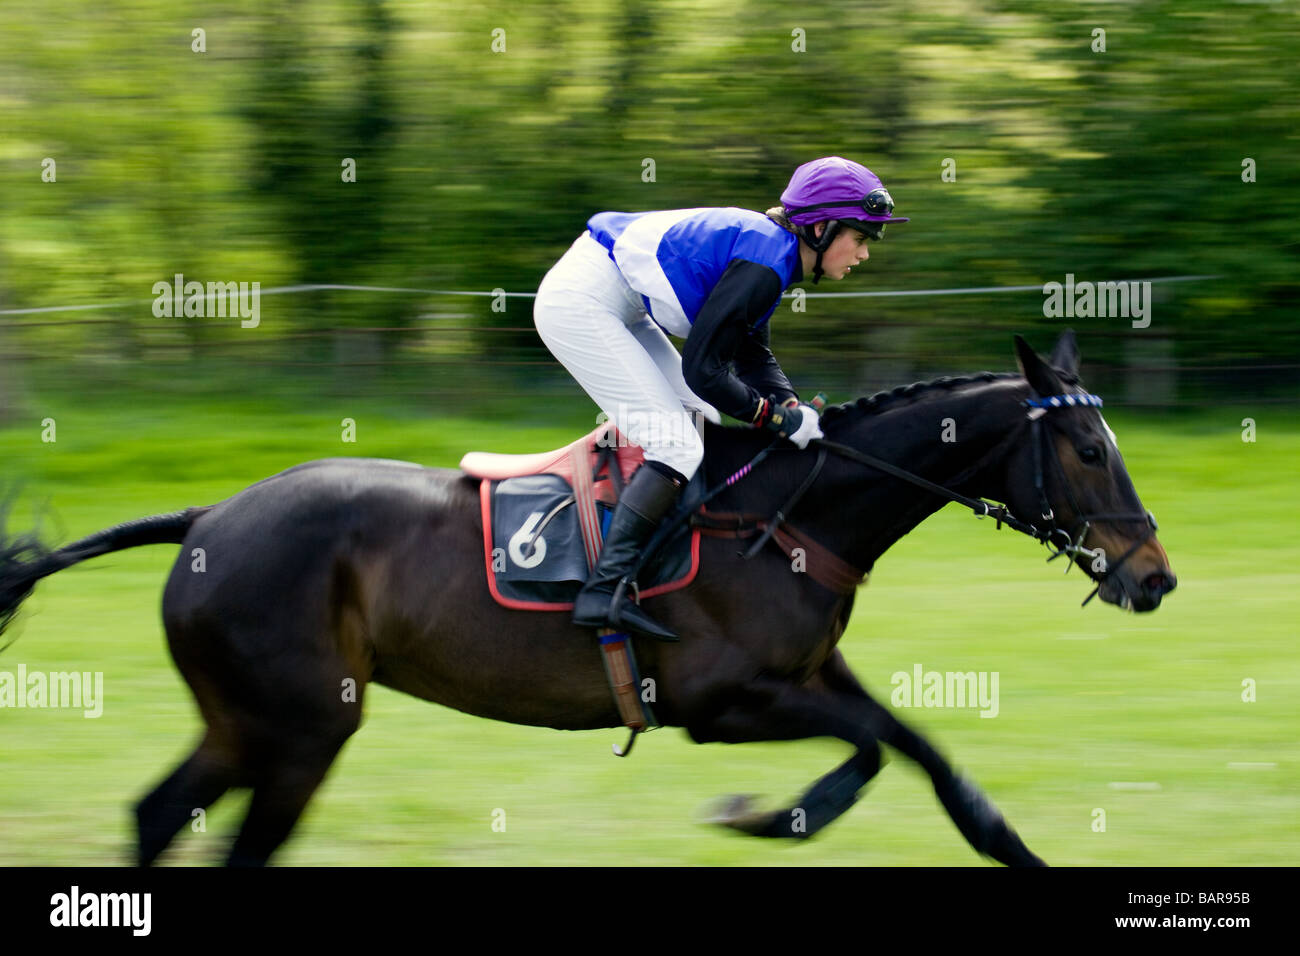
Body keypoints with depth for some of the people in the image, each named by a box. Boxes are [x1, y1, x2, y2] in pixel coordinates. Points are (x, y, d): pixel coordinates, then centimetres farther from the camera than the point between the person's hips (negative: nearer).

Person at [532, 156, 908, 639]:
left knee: (698, 414, 15)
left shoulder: (770, 247, 9)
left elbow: (753, 357, 16)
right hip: (579, 305, -11)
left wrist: (795, 409, 0)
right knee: (677, 444, -13)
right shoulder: (763, 262, -21)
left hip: (613, 305, 11)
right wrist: (777, 418, -13)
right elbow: (702, 368, -21)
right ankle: (604, 591, -19)